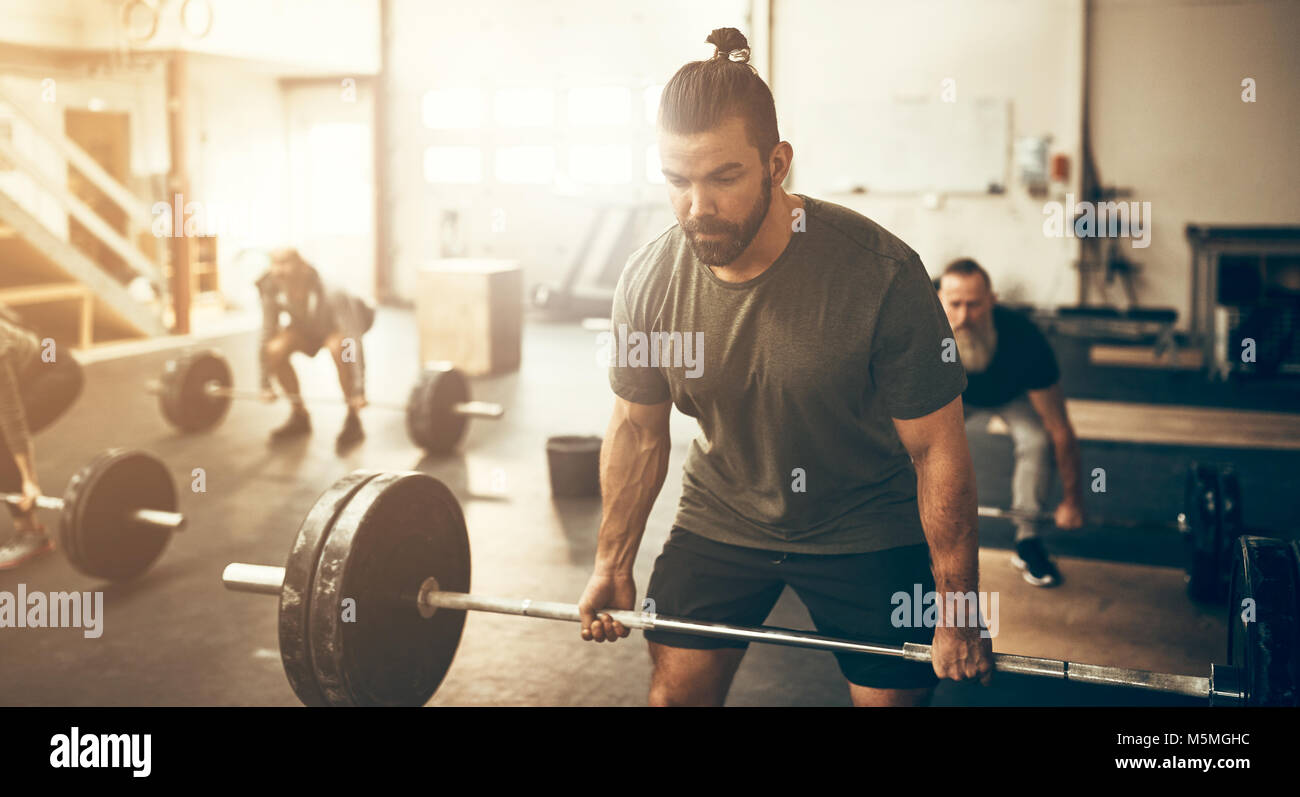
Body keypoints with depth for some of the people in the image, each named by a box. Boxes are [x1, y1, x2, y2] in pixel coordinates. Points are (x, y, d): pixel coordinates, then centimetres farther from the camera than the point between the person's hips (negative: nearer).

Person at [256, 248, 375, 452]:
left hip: (342, 321, -4)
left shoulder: (331, 295, -38)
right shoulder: (273, 295, -25)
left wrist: (358, 391, -42)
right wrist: (265, 385, -12)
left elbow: (353, 341, -39)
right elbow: (267, 337, -14)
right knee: (276, 349, -25)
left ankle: (353, 422, -22)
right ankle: (299, 416, -3)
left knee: (337, 346, -39)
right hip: (308, 326, 4)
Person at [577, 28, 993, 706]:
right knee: (675, 688, 5)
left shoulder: (881, 275, -27)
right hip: (722, 516, 3)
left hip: (865, 527, -2)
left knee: (891, 693, 0)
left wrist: (956, 611, -14)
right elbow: (637, 429, 1)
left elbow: (936, 451, -18)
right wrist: (612, 564, 8)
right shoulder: (647, 283, -16)